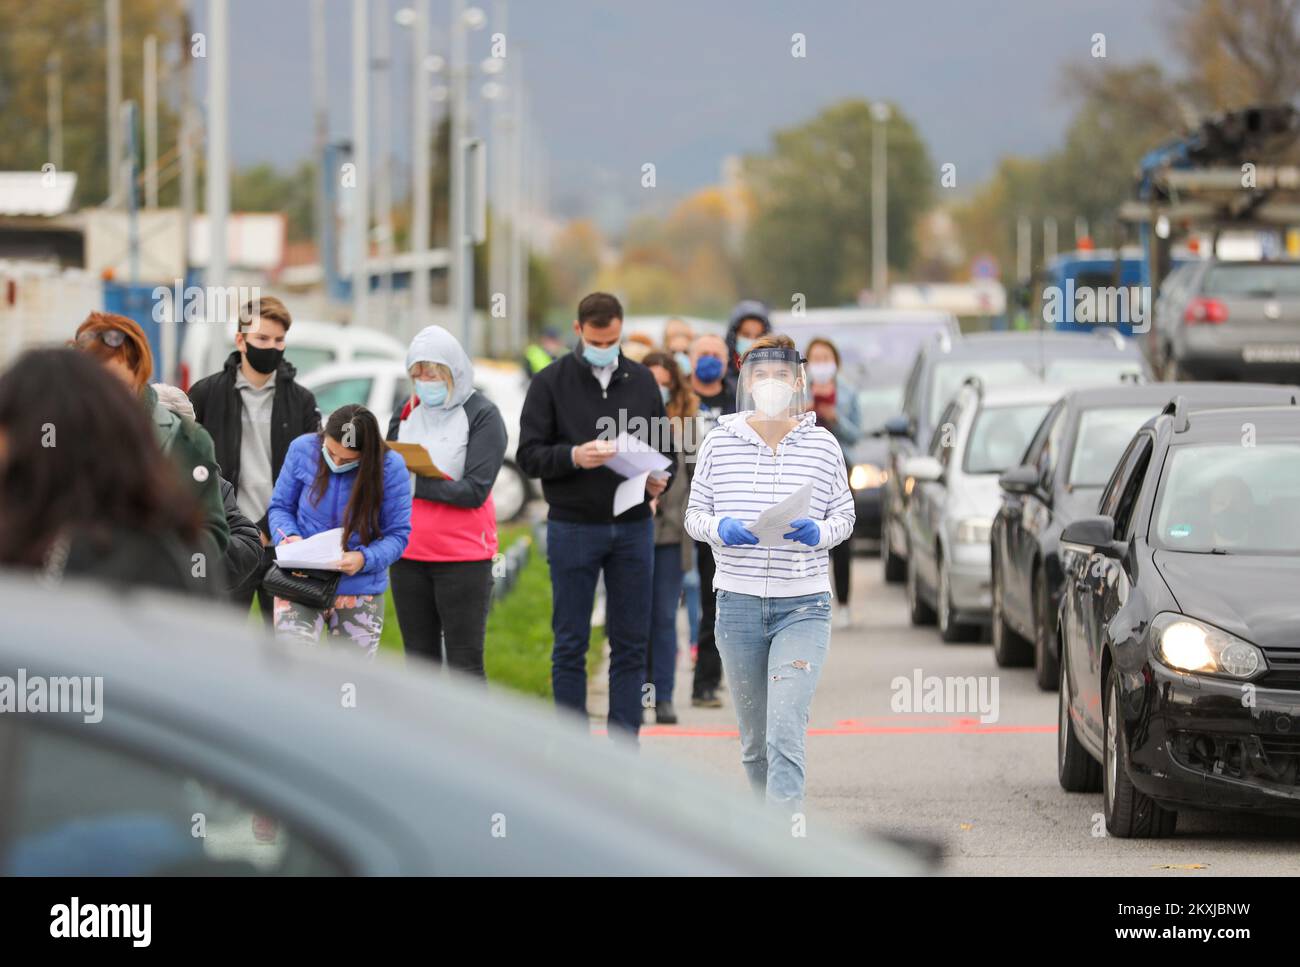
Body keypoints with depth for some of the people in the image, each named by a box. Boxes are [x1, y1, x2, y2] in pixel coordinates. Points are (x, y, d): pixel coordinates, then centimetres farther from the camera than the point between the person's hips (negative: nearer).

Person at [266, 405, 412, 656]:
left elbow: (397, 534, -7)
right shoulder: (303, 450, -8)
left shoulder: (390, 467, -13)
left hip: (360, 594, 0)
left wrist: (365, 559, -26)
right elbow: (280, 506, 5)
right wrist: (288, 536, -16)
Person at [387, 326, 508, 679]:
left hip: (463, 555, -5)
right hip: (409, 556, 5)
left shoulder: (482, 415, -5)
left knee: (465, 664, -4)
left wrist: (413, 484, -20)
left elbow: (475, 490, -14)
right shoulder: (407, 413, 11)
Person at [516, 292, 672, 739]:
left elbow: (663, 445, 17)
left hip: (633, 528, 3)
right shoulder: (551, 382, -1)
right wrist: (572, 456, -22)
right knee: (570, 645, 1)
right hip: (572, 529, -3)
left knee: (631, 643, 4)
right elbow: (528, 454, -4)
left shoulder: (642, 380, 10)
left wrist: (659, 478, -4)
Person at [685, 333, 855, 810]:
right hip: (738, 605, 2)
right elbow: (694, 514, 8)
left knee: (785, 732, -17)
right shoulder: (719, 443, 2)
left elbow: (844, 516, 8)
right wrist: (720, 529, -14)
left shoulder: (823, 445, 1)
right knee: (754, 738, 12)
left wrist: (819, 533, -14)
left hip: (803, 607, -2)